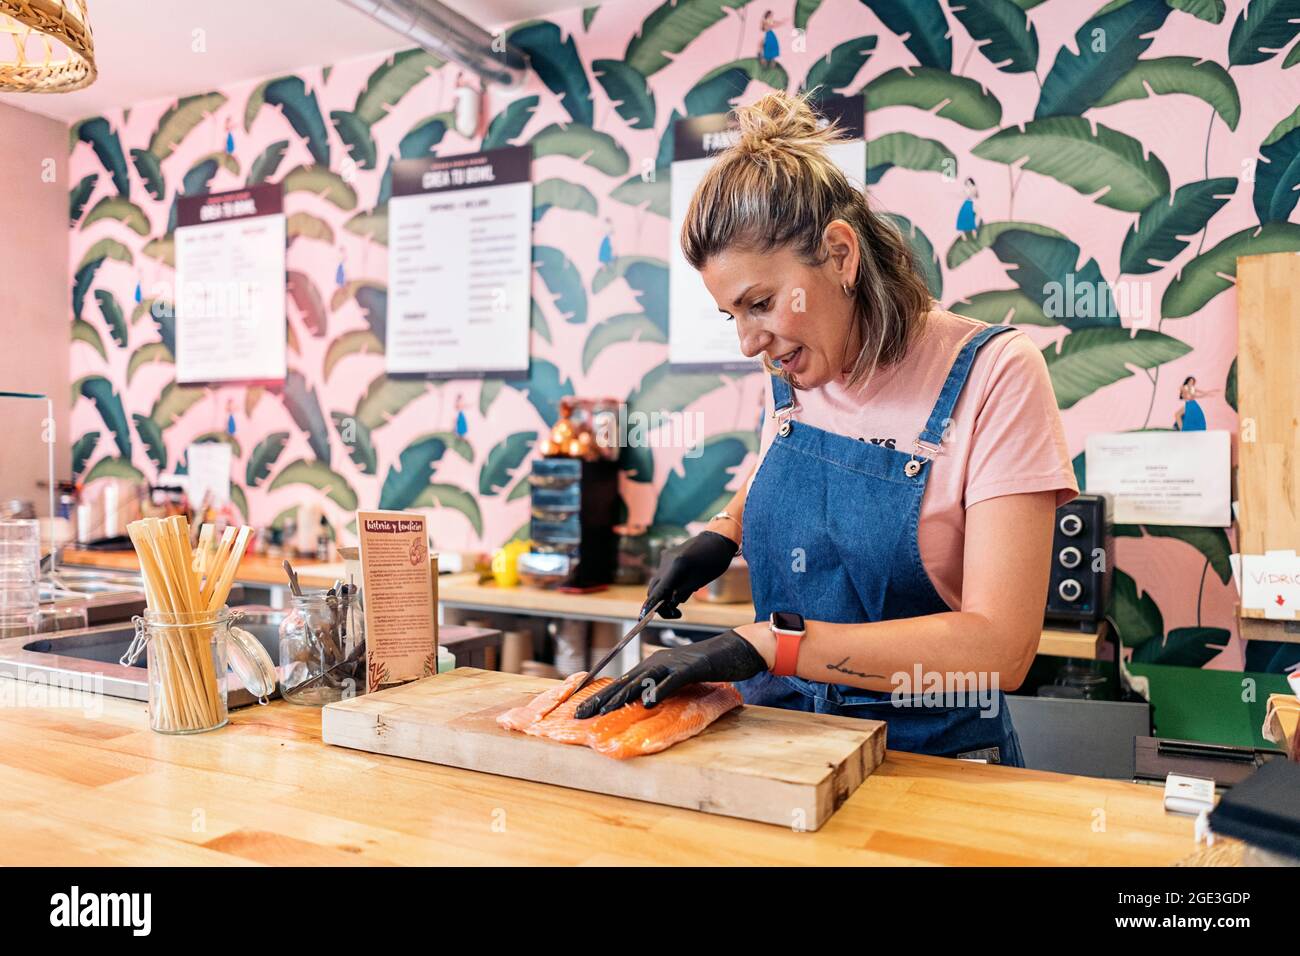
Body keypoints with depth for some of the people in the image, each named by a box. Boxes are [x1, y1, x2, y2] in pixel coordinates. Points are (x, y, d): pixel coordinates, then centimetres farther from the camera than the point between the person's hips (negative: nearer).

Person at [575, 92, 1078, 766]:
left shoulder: (993, 374, -13)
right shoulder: (789, 376, 2)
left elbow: (1000, 648, -20)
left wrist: (767, 640, -26)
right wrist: (725, 531, 3)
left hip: (928, 755, -4)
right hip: (776, 737, 4)